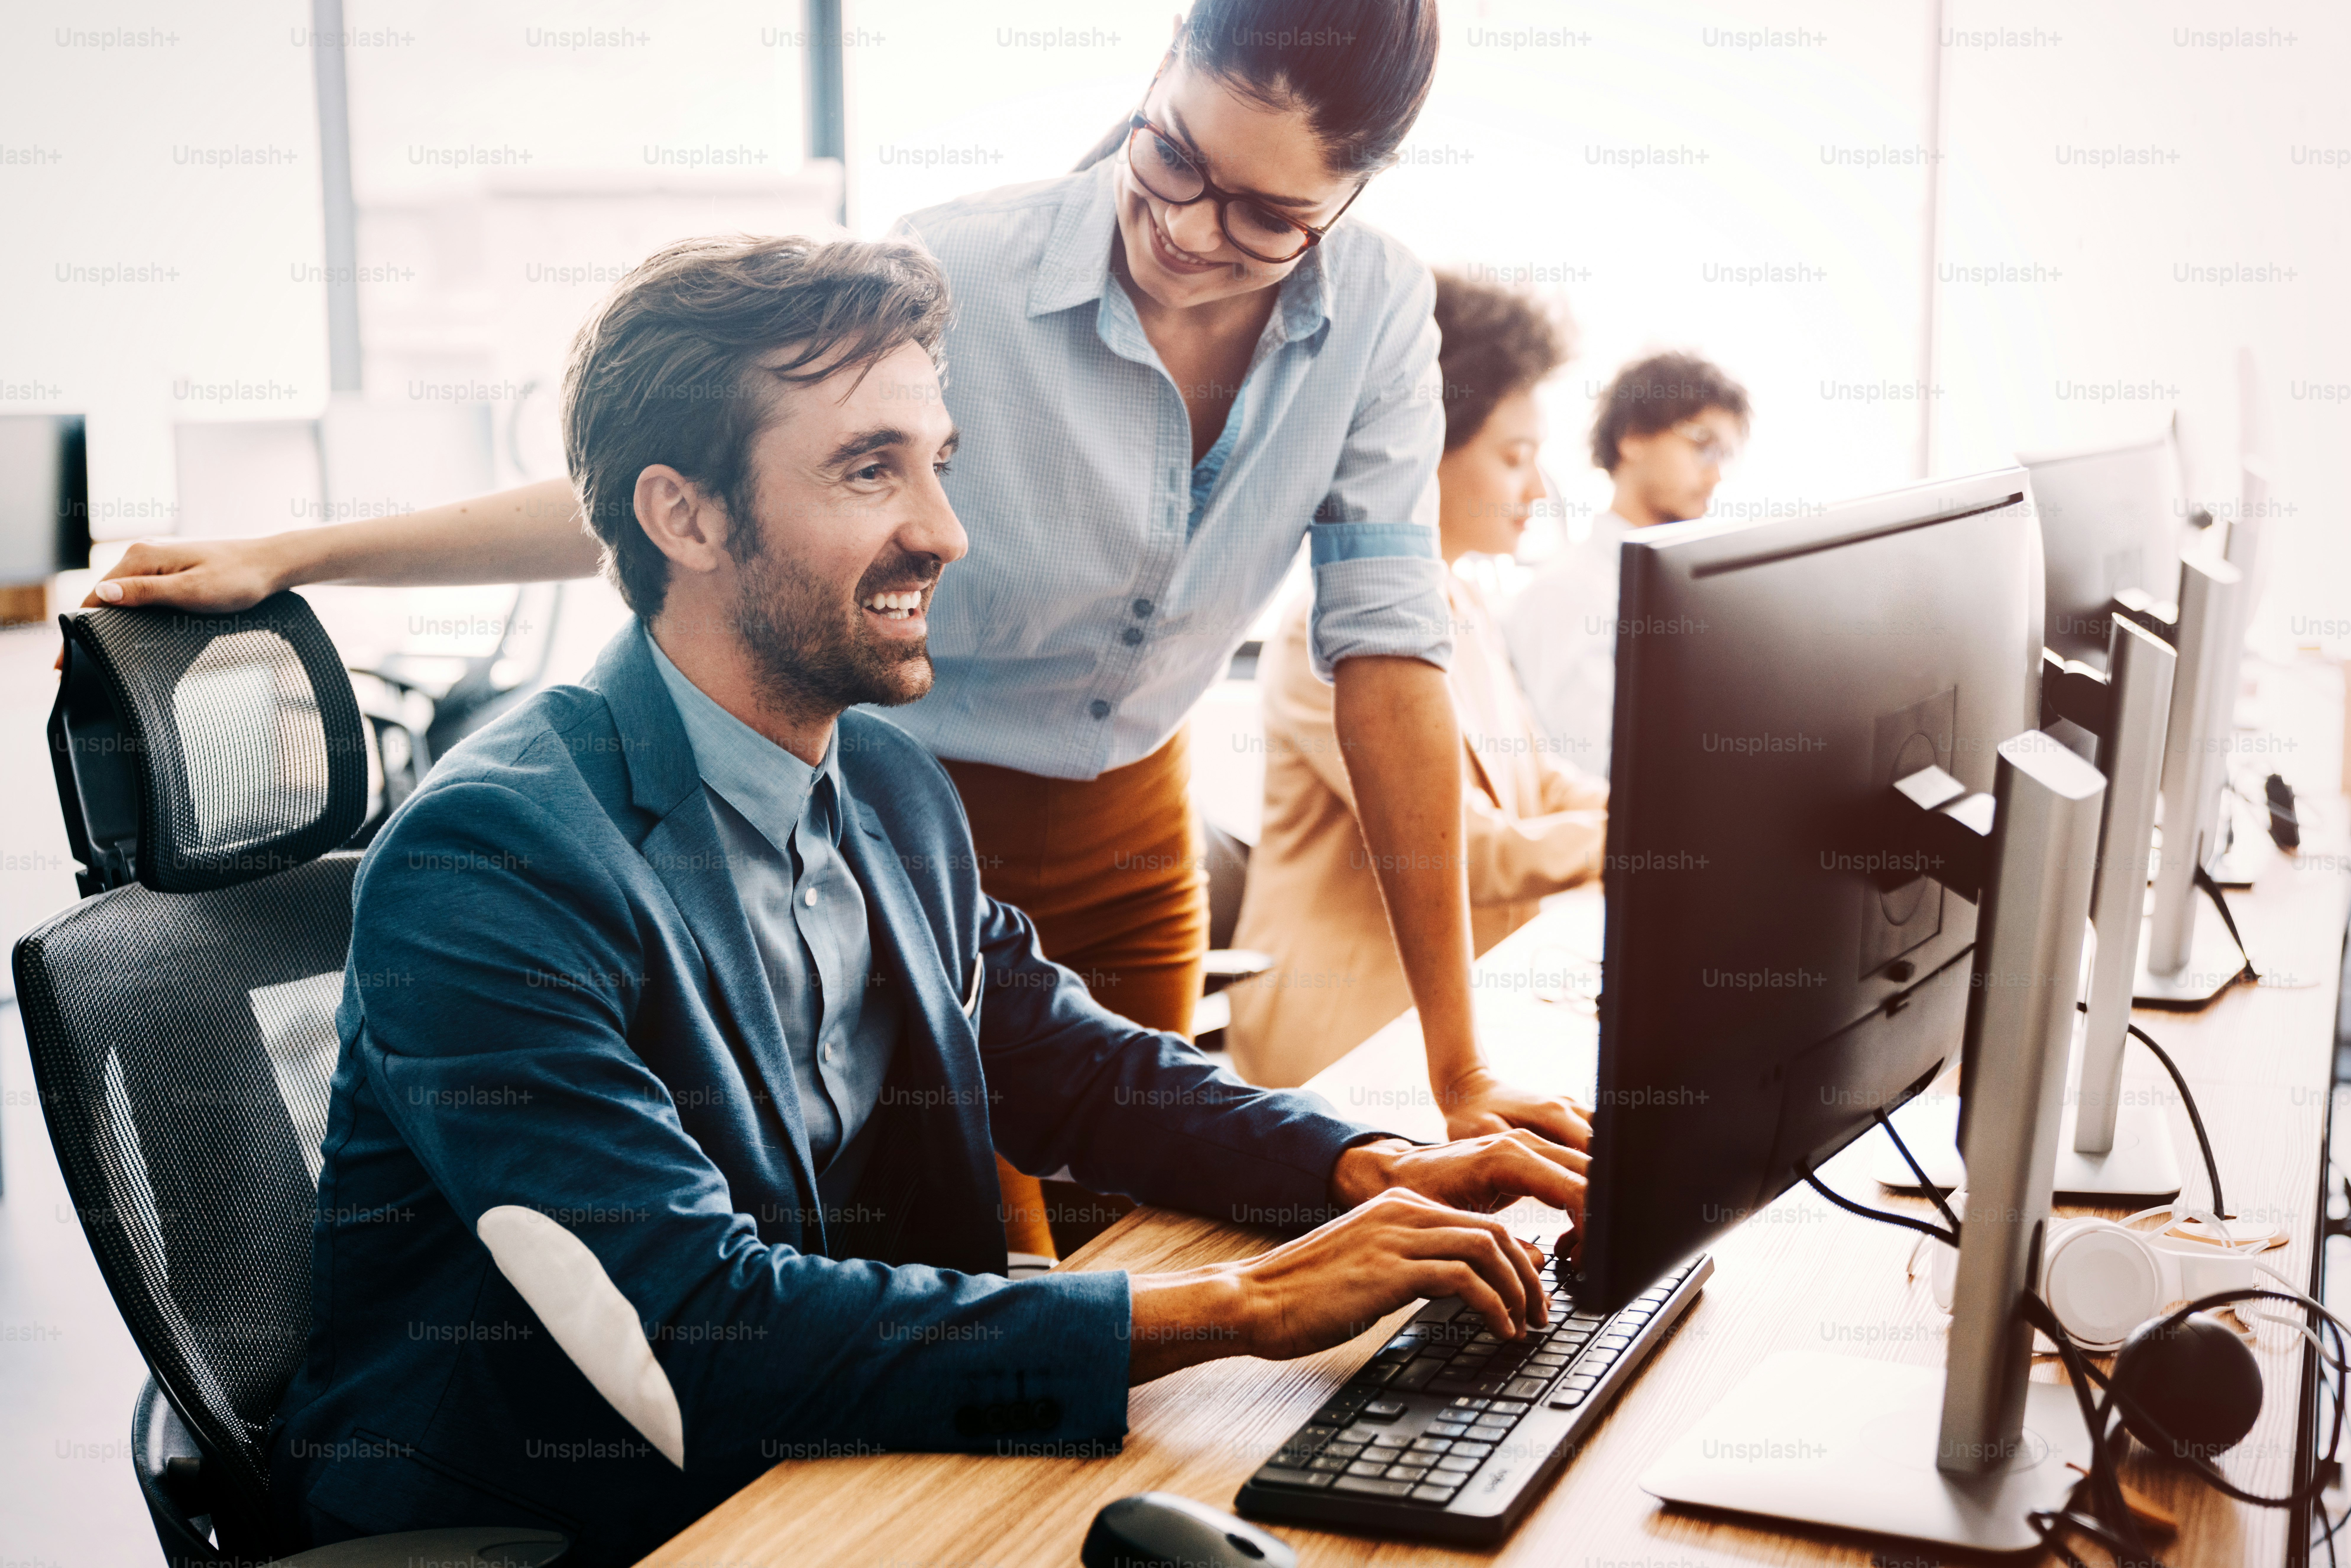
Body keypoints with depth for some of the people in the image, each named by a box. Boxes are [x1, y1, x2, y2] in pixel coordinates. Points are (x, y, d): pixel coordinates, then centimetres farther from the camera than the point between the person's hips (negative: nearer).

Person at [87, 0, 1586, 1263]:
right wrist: (289, 557, -16)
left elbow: (1387, 650, -14)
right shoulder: (954, 279, -23)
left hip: (1135, 833, 4)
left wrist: (1460, 1067, -16)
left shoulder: (1377, 311, -14)